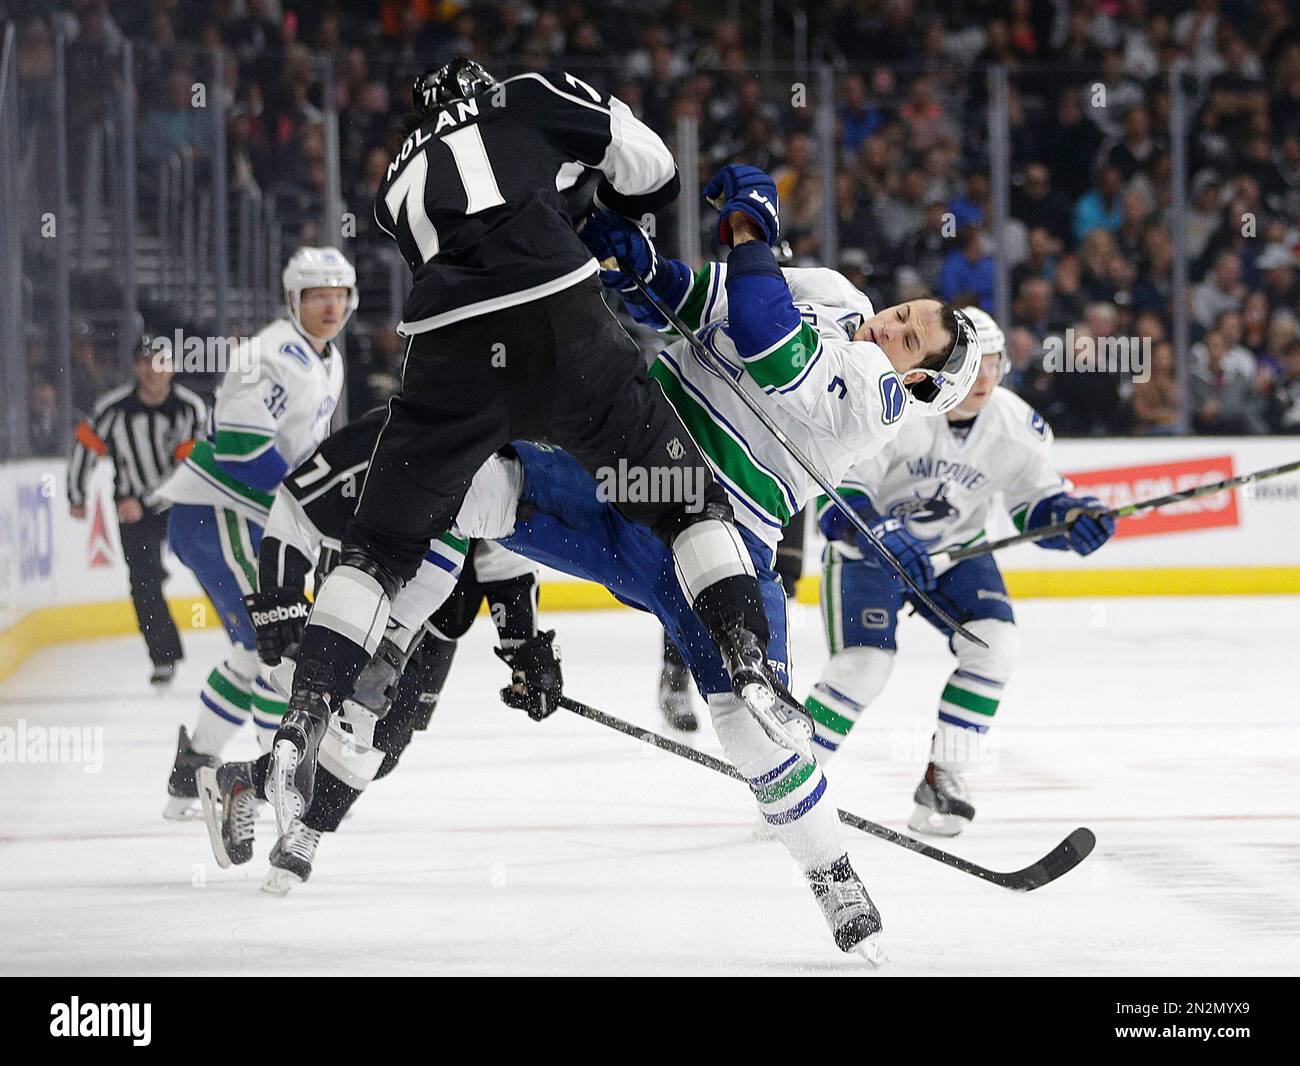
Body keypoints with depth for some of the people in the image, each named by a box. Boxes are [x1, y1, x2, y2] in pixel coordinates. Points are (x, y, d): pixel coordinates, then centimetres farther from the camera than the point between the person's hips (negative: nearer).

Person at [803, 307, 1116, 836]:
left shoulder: (1015, 425, -13)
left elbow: (1037, 500, -1)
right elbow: (836, 492, -28)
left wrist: (1070, 517, -24)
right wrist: (885, 538, -43)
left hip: (956, 547, 5)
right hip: (866, 548, -5)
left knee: (994, 643, -16)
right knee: (864, 663, -21)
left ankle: (942, 776, -4)